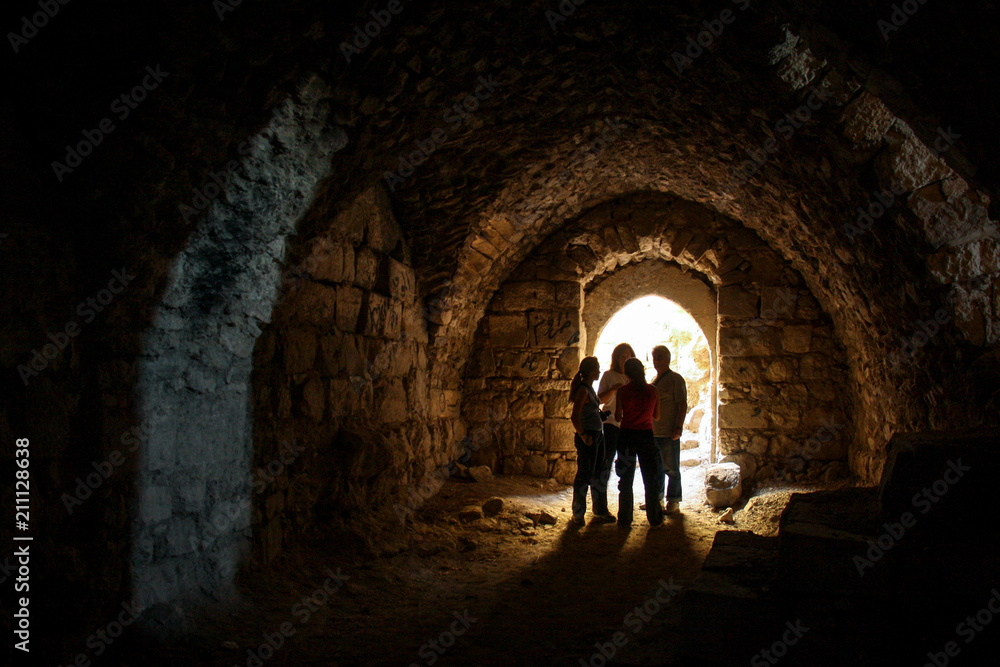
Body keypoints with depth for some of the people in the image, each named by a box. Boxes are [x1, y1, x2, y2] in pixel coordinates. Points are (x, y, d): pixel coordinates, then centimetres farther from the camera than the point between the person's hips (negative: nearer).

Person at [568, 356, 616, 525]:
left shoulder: (590, 388, 12)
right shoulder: (583, 391, -17)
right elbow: (574, 417, -22)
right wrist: (583, 435, -22)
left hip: (598, 435, 10)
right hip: (588, 437, -10)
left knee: (599, 474, 16)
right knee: (585, 475, -1)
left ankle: (600, 510, 27)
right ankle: (578, 513, 10)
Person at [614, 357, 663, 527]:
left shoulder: (622, 391, -6)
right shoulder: (652, 390, -3)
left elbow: (618, 417, -3)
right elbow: (657, 416, 4)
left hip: (626, 436, 0)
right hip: (646, 435, 0)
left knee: (625, 480, 10)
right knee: (651, 479, 9)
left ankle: (625, 519, 13)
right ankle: (655, 519, 13)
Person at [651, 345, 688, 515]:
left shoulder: (675, 379, -6)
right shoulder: (654, 382, 18)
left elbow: (682, 404, -11)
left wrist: (678, 428, -18)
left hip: (669, 434, -8)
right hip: (653, 433, 8)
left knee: (671, 469, -2)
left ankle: (673, 502, 5)